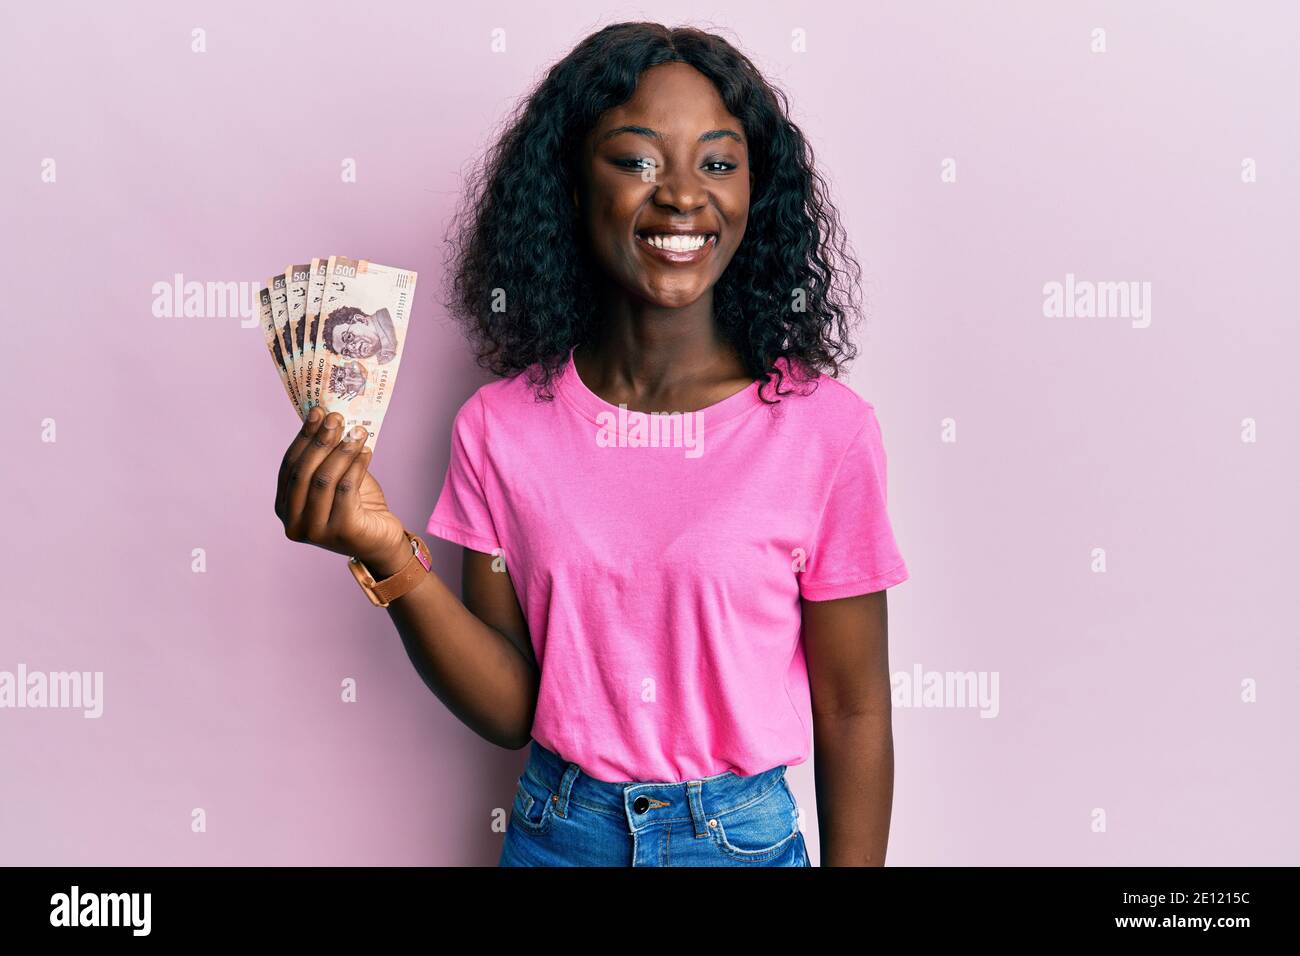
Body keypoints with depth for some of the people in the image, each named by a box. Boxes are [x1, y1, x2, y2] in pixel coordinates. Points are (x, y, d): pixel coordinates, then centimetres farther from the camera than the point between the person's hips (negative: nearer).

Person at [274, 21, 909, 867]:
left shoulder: (825, 429, -16)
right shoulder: (501, 426, -9)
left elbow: (852, 712, -8)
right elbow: (510, 710, -7)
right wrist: (390, 556, -20)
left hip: (741, 837, -1)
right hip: (554, 830, 2)